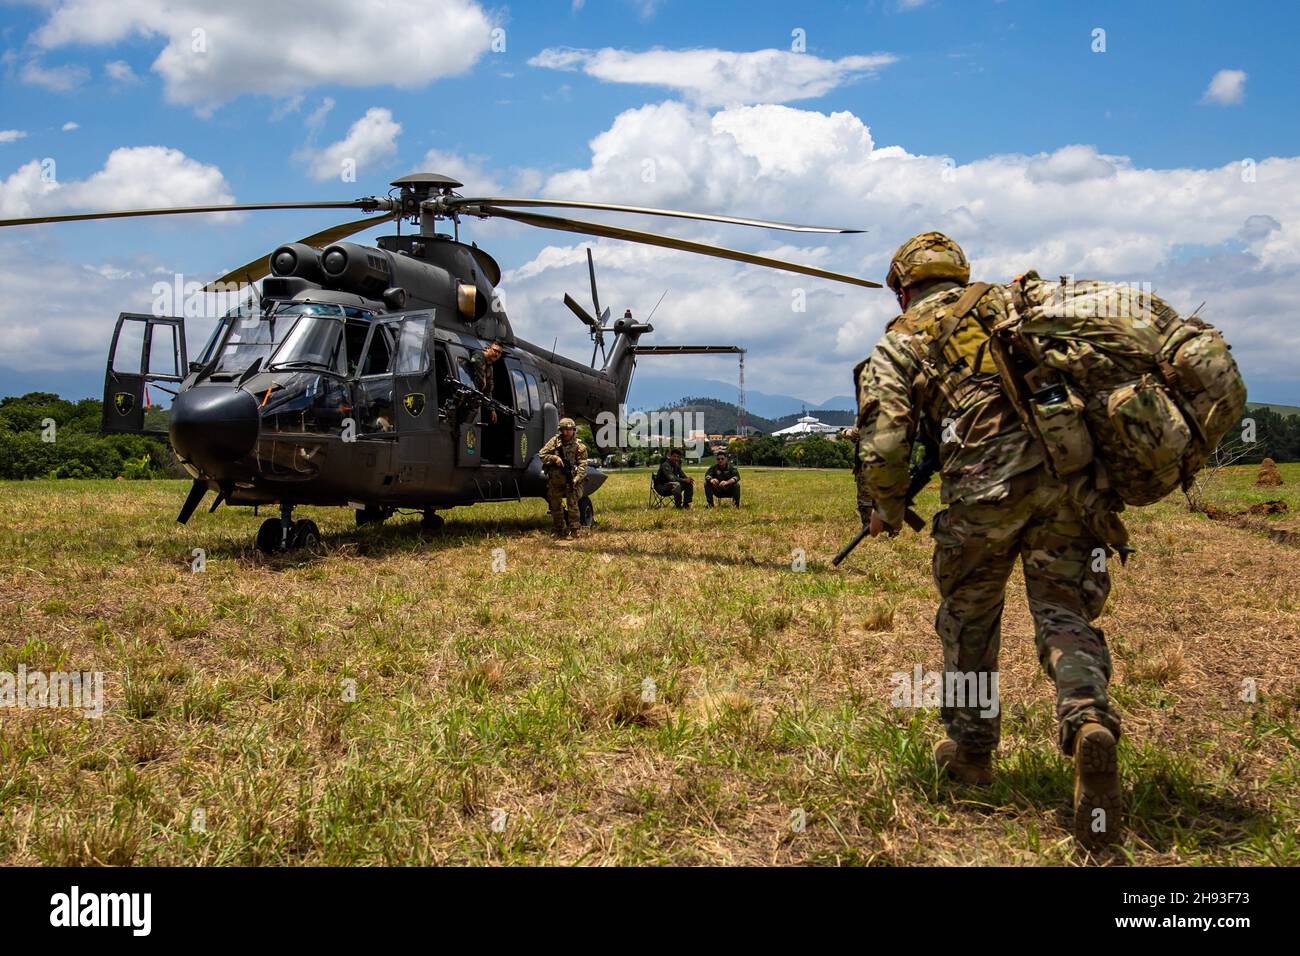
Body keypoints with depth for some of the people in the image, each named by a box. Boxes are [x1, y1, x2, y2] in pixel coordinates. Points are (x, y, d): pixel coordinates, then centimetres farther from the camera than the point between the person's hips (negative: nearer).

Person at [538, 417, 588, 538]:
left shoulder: (579, 445, -3)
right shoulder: (555, 441, 3)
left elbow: (582, 465, -8)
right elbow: (541, 455, 2)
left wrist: (576, 479, -22)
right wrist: (554, 458, -15)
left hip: (572, 480, -3)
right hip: (555, 480, 3)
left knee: (572, 504, -13)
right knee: (555, 506, 10)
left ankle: (573, 531, -8)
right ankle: (560, 531, 23)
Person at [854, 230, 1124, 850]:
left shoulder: (901, 342, 14)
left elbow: (882, 443, 2)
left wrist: (885, 512, 17)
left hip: (986, 485, -2)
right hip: (1070, 473, 3)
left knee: (968, 618, 17)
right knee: (1063, 612, 7)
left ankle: (969, 749, 28)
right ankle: (1088, 719, -21)